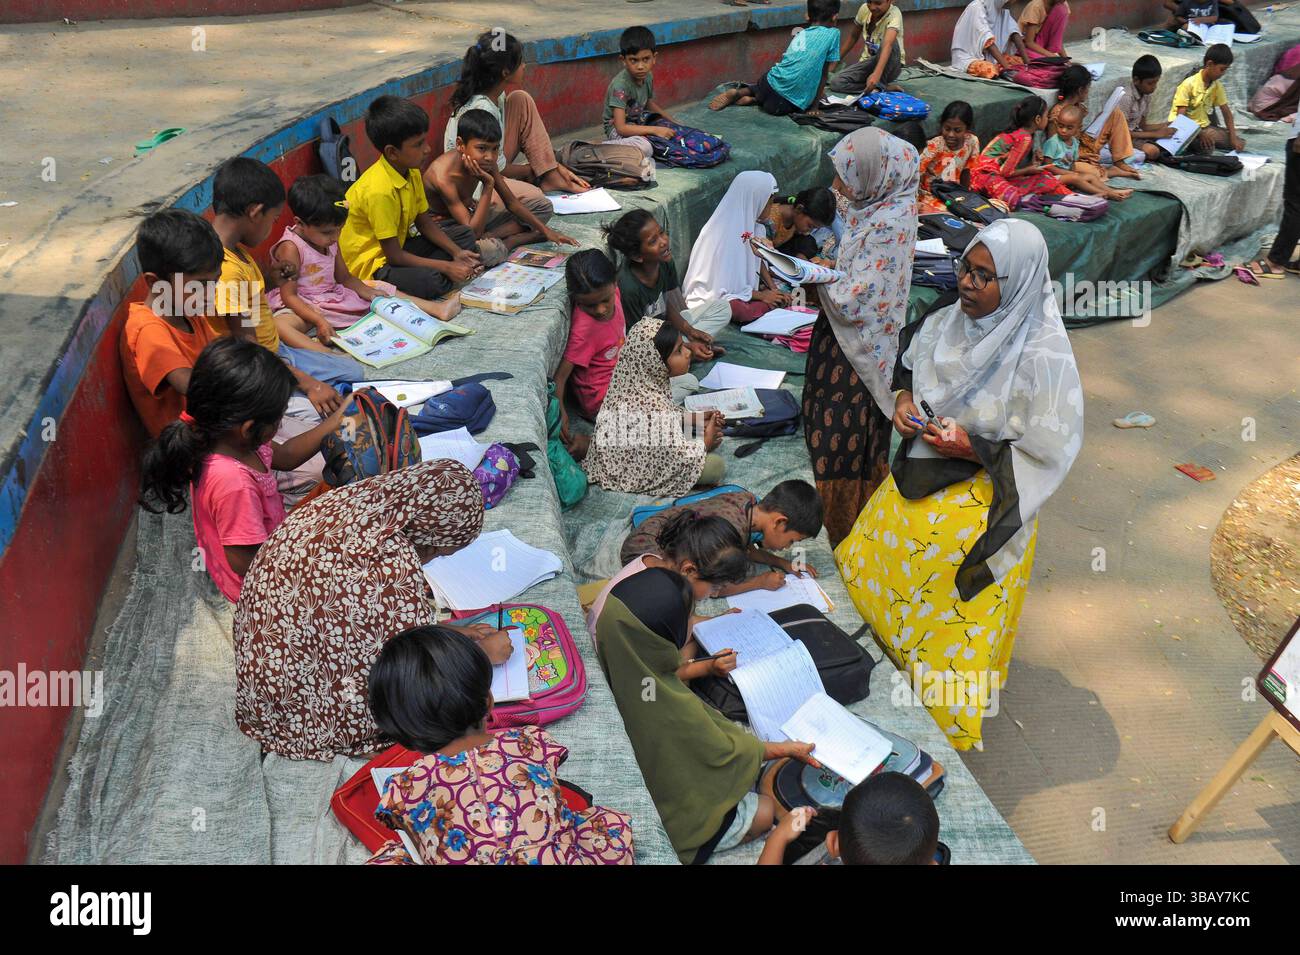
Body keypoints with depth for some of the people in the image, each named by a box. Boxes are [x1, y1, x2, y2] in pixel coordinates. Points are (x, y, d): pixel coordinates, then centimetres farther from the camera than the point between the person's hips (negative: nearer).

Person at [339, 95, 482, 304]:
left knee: (465, 234, 10)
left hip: (399, 246, 9)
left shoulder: (411, 172, -2)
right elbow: (394, 256, -26)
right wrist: (446, 267, -24)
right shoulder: (379, 190, -29)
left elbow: (424, 222, 8)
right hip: (371, 264, -9)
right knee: (431, 280, -35)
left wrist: (456, 253, -6)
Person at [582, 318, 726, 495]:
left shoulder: (643, 380, -10)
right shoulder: (651, 405, -37)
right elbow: (677, 456, -27)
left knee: (716, 435, 10)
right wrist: (705, 443, -9)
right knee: (717, 466, -12)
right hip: (638, 473, -9)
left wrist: (694, 419, 0)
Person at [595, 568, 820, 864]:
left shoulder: (622, 667, -21)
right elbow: (724, 753, -20)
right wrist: (788, 749, -5)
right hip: (667, 816, -7)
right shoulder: (674, 711, -40)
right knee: (765, 811, 12)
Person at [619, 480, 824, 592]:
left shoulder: (747, 500, -5)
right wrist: (760, 582, -9)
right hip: (644, 547, -9)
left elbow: (745, 549, 16)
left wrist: (782, 563, 5)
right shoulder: (731, 529, -31)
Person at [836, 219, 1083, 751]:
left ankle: (946, 729, 35)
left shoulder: (1043, 355, -25)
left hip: (977, 507, -7)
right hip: (916, 485, 7)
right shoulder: (954, 320, -6)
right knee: (868, 569, 21)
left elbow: (1050, 451, -20)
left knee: (946, 619, 8)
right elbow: (911, 361, 14)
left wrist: (972, 448, -27)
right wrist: (905, 399, -6)